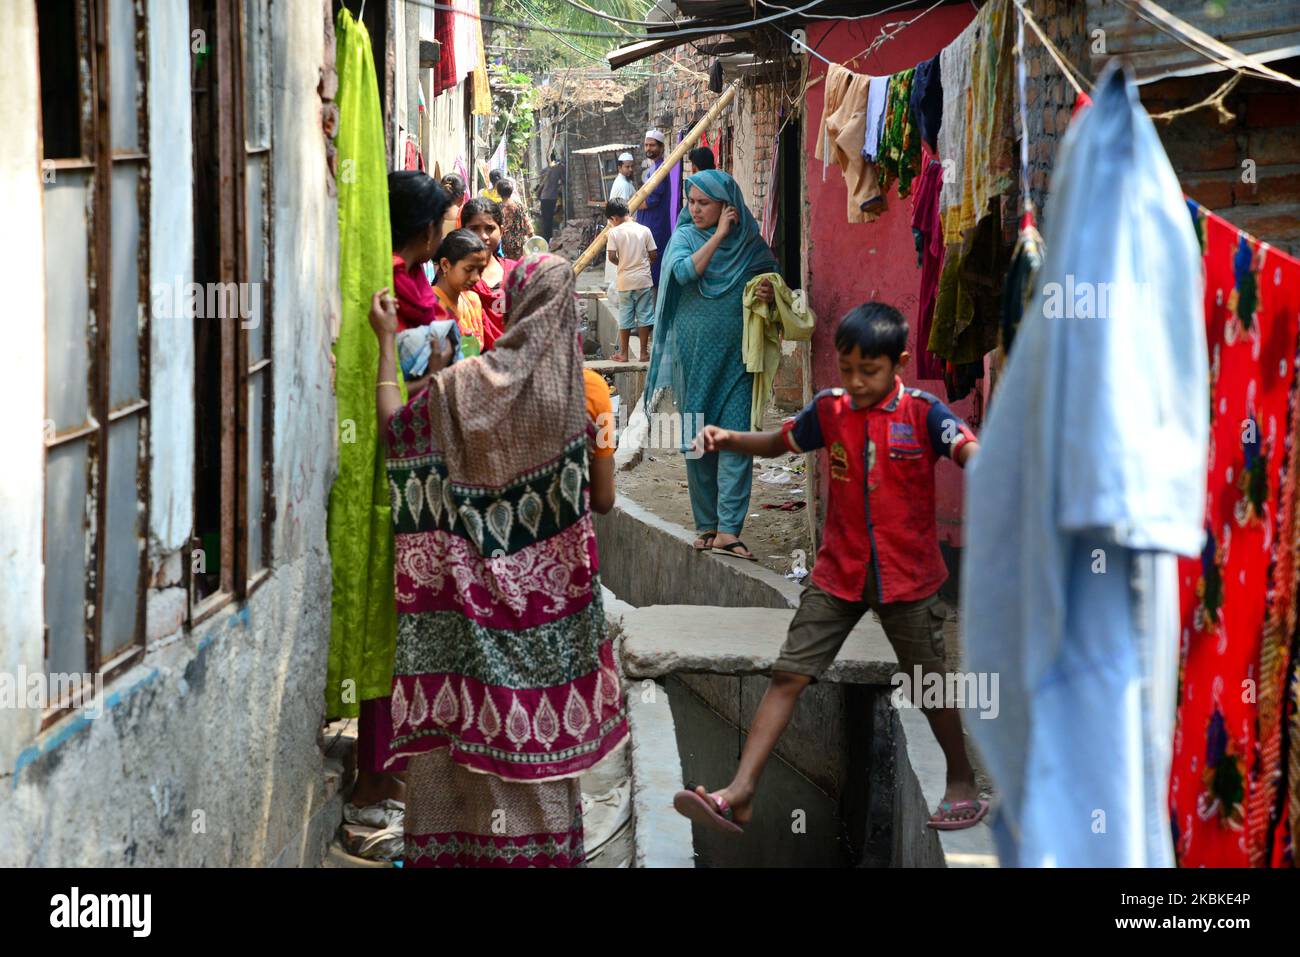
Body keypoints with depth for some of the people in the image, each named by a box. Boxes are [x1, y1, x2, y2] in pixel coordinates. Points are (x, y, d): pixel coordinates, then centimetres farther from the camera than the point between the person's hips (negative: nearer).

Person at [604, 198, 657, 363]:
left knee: (625, 317, 8)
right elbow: (653, 255, -1)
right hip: (644, 279, 1)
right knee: (644, 316, 8)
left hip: (625, 281, -1)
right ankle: (643, 352, 10)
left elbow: (612, 257, -12)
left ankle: (623, 353, 14)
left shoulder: (614, 232, -7)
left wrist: (621, 263, 8)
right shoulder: (644, 230, -2)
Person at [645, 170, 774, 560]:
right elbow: (685, 271, -16)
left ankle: (728, 530, -14)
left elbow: (774, 288, 12)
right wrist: (719, 234, -15)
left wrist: (770, 295, -11)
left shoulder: (752, 245, 5)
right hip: (694, 355, 1)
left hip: (737, 358, -1)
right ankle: (707, 525, 15)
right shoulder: (686, 236, 4)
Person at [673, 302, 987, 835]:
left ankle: (962, 781, 32)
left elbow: (971, 452, -27)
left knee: (927, 686, 10)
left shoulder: (921, 413, -12)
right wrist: (728, 439, -3)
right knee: (788, 674, -5)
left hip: (908, 576, -3)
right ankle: (740, 792, -7)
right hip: (839, 573, 3)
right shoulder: (829, 410, -1)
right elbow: (777, 443, 15)